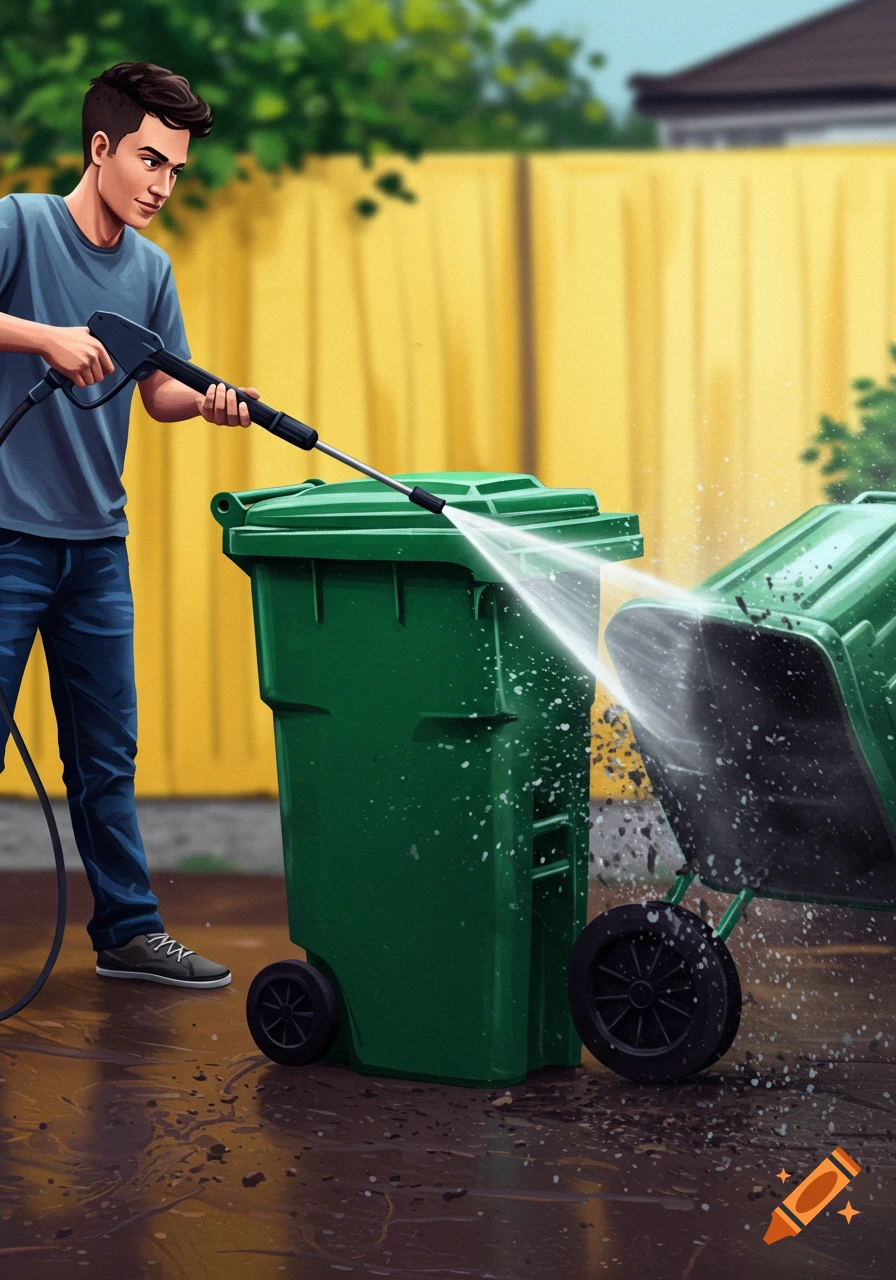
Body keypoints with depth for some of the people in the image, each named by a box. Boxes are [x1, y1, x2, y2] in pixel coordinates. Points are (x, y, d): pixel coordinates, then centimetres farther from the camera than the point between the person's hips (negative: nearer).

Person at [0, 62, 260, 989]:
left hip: (97, 545, 6)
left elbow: (160, 393, 11)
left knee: (107, 757, 12)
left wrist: (210, 402, -9)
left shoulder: (150, 270, 10)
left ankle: (127, 931, 21)